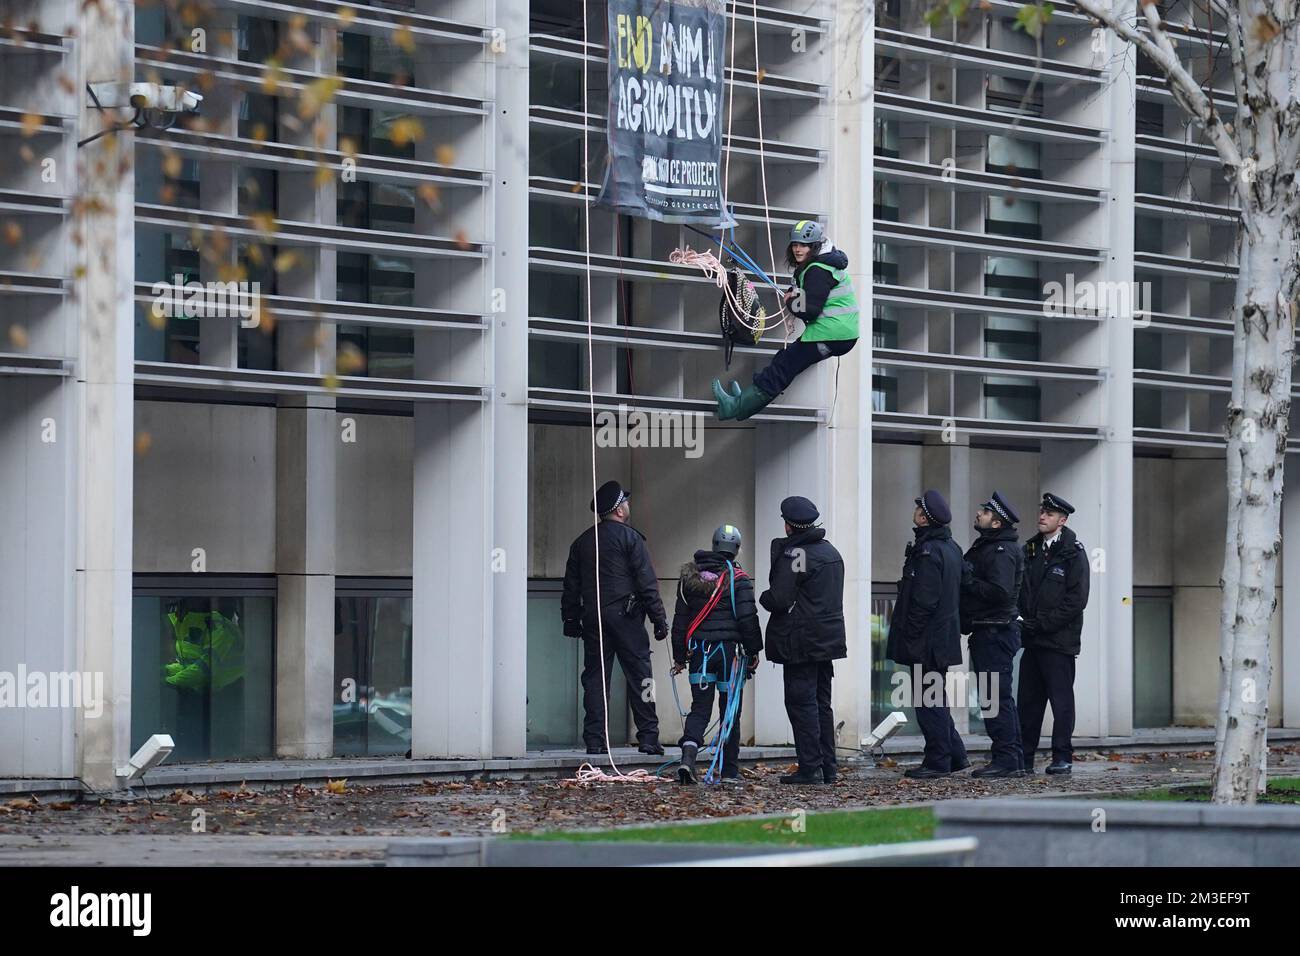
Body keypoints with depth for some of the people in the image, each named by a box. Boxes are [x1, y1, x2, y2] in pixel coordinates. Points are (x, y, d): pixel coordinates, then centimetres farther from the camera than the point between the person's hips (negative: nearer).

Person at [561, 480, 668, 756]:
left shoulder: (582, 541, 13)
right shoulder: (630, 538, -4)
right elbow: (647, 582, -8)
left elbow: (571, 585, 16)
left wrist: (571, 619, 21)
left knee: (595, 677, 6)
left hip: (592, 618, 5)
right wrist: (659, 619, -6)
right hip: (625, 616, -5)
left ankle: (594, 740, 1)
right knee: (639, 676, -1)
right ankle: (648, 738, -3)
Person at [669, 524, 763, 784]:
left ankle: (688, 757, -18)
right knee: (730, 711, 7)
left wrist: (679, 656, 14)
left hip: (699, 651, 3)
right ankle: (730, 771, 11)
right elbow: (747, 619, -9)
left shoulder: (689, 575, 6)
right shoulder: (738, 578, -7)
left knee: (700, 707, 5)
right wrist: (753, 653, 2)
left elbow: (680, 619, 9)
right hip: (729, 650, -3)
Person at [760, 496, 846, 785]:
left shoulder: (793, 555, -15)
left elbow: (779, 600, -19)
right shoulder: (831, 551, 13)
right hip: (828, 639, 8)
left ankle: (810, 768, -7)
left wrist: (764, 597, 3)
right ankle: (828, 767, 15)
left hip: (801, 642, -8)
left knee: (801, 704, -5)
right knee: (822, 704, 13)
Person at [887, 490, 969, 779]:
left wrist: (909, 635, -15)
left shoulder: (928, 552, -18)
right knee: (934, 700, 17)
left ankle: (938, 761, 0)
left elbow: (924, 601, -21)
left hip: (927, 640, -10)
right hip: (944, 634, 10)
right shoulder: (950, 547, 12)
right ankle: (956, 756, 20)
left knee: (927, 701, -3)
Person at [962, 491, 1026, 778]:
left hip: (995, 633, -11)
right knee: (1000, 698, 13)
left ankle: (1006, 759, -9)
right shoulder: (985, 547, 18)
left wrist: (968, 580, -19)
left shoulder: (1002, 552, -14)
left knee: (995, 698, -10)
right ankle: (1015, 760, 17)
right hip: (988, 632, 11)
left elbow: (1000, 592, -25)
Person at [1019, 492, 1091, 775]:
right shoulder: (1030, 550, 14)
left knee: (1061, 699, -3)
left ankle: (1062, 757, 1)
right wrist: (1023, 620, 0)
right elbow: (1021, 590, 18)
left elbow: (1076, 600, -11)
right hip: (1032, 638, 6)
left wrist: (1043, 623, -13)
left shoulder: (1073, 553, -5)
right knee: (1028, 699, 8)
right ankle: (1024, 757, 12)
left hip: (1059, 639, -6)